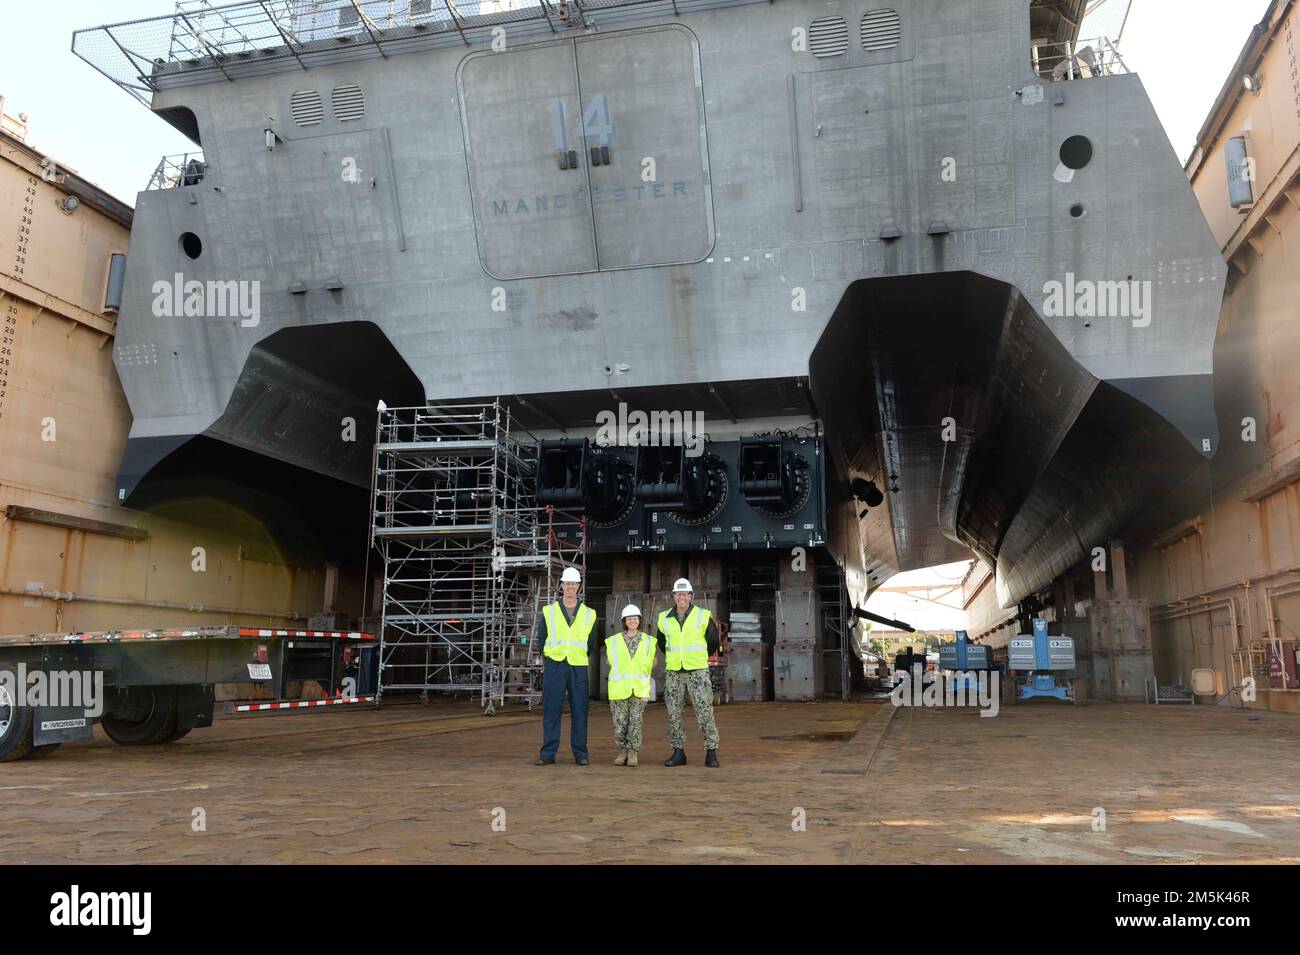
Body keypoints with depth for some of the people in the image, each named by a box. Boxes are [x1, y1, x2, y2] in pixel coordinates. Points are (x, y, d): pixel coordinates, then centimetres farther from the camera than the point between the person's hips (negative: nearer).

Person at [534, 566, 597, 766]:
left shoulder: (589, 614, 9)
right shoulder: (549, 611, 6)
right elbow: (541, 640, 11)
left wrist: (576, 656, 10)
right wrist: (550, 661, 10)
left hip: (578, 668, 1)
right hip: (554, 667, -1)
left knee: (579, 712, 1)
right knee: (551, 711, 0)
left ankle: (580, 753, 10)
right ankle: (548, 753, 7)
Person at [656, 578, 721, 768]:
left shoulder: (703, 616, -3)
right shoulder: (665, 619, 5)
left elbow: (713, 641, 11)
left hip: (698, 672, -3)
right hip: (673, 673, 3)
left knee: (705, 712, -6)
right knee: (673, 714, 4)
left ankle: (711, 752, 3)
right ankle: (678, 752, 14)